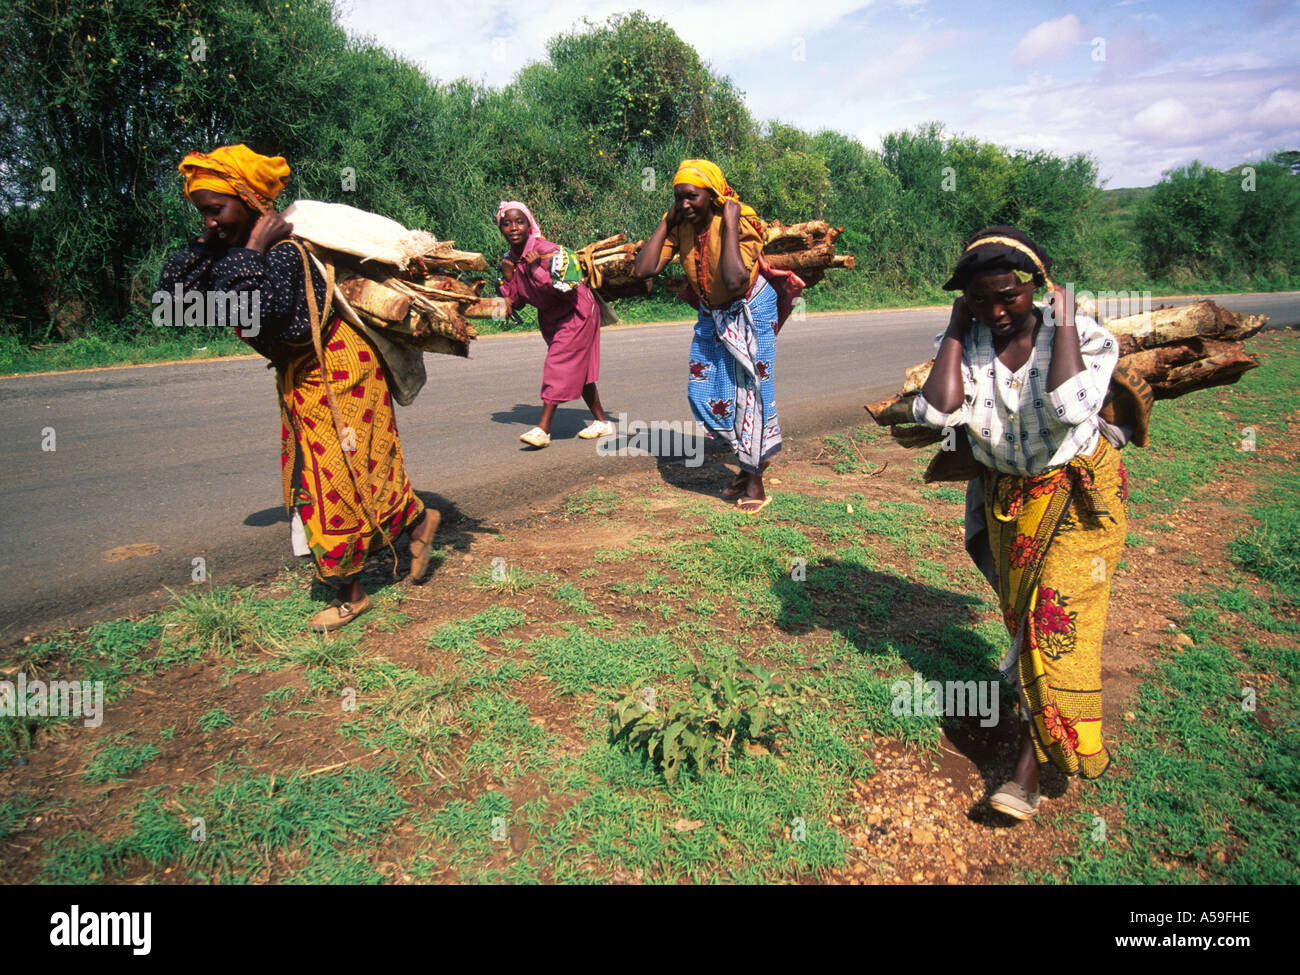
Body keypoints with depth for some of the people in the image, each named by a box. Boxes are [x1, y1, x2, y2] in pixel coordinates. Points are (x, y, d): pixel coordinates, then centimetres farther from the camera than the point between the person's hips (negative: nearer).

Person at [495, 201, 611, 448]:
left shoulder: (549, 252, -23)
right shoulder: (510, 258, -2)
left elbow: (567, 290, -30)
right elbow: (516, 302, 4)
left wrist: (536, 271, -33)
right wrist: (507, 278, -13)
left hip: (576, 314, -8)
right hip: (550, 317, 8)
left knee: (558, 366, -14)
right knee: (578, 368, 12)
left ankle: (543, 429, -13)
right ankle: (602, 422, 22)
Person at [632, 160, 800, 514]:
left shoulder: (740, 222, -26)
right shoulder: (679, 227, -10)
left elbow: (735, 281, -42)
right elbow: (643, 269, -22)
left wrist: (729, 226, -36)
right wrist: (667, 221, -19)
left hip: (750, 311, -6)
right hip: (711, 315, 6)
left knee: (750, 390, -5)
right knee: (703, 393, 5)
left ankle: (754, 481, 7)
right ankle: (753, 455, 25)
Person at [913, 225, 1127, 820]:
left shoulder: (1086, 337, -16)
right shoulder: (964, 345, -8)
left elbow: (1069, 406, -37)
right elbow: (936, 412, -27)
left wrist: (1063, 320, -26)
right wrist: (956, 329, -19)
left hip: (1079, 496, -3)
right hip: (1005, 497, 4)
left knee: (1058, 615, -10)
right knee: (1022, 613, 11)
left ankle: (1029, 765, -5)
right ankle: (1043, 721, 33)